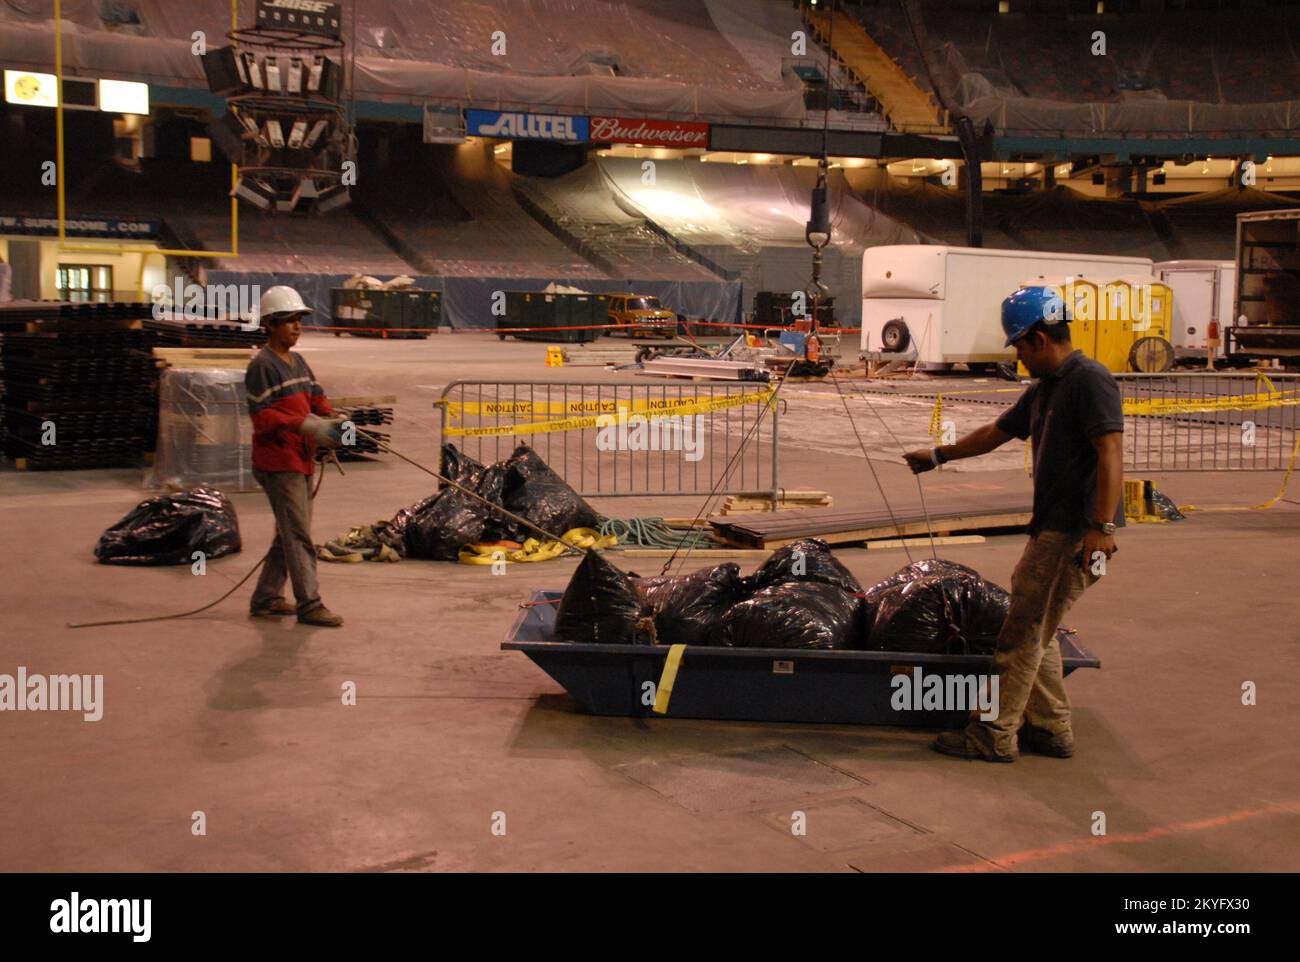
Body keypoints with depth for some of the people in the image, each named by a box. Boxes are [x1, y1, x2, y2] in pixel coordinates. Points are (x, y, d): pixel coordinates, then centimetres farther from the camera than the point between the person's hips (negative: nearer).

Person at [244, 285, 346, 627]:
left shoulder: (298, 362, 15)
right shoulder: (262, 365, -12)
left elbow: (316, 398, 13)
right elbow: (261, 416, -18)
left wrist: (331, 419, -9)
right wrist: (306, 426, -27)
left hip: (300, 460, 9)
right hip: (278, 461, -9)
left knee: (290, 533, 15)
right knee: (298, 535, -9)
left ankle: (265, 599, 25)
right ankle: (309, 605, -6)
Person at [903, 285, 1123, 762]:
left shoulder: (1090, 380, -13)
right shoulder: (1043, 390, 16)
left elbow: (1111, 455, -21)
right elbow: (996, 433, 30)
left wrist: (1101, 528, -27)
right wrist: (939, 455, 40)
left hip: (1075, 530, -9)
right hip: (1051, 526, 9)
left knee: (1024, 631, -4)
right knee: (1034, 630, 14)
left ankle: (993, 734, 3)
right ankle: (1050, 730, 23)